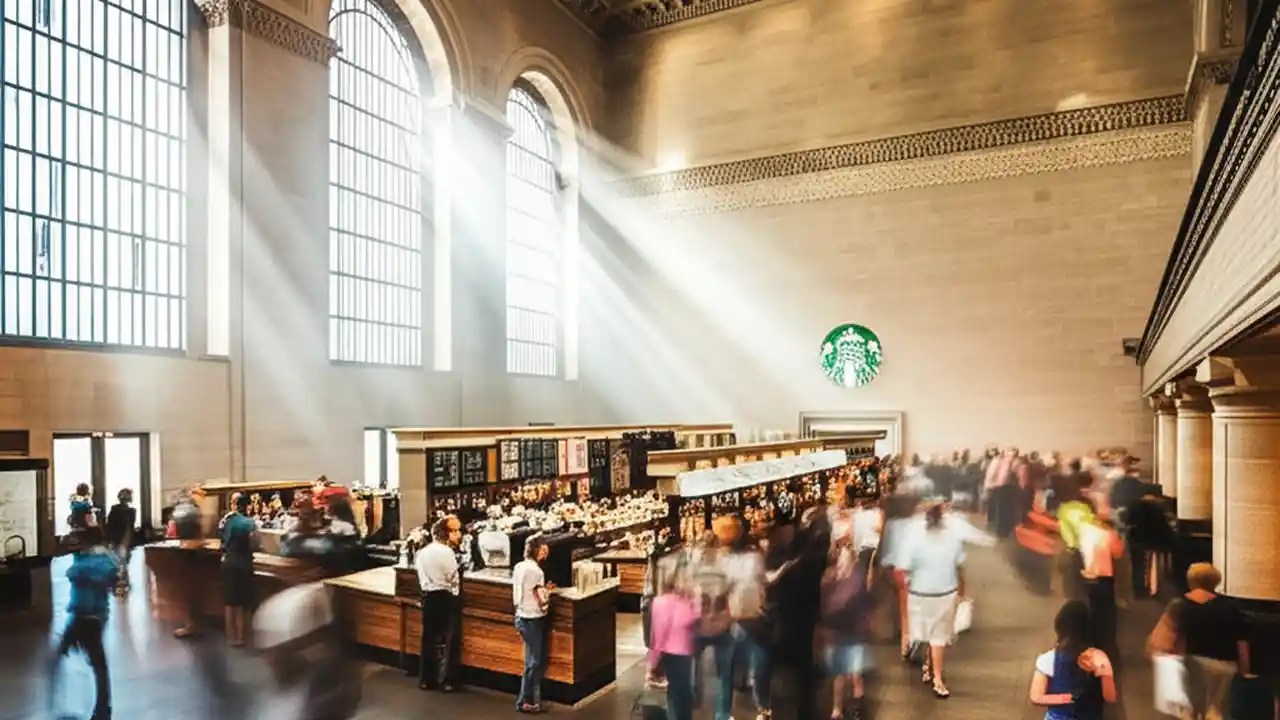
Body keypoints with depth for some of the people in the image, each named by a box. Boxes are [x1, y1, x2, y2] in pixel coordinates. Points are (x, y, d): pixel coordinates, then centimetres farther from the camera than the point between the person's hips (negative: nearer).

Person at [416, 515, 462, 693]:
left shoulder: (422, 551, 9)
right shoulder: (446, 552, -16)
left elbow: (421, 575, 12)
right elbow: (454, 579, -13)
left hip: (428, 596, 7)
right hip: (446, 598, -7)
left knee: (429, 638, 13)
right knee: (450, 639, 4)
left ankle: (426, 679, 20)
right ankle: (446, 680, 9)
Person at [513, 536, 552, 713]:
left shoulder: (519, 567, 5)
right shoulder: (535, 571, -21)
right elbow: (543, 602, -20)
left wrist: (543, 589, 10)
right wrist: (547, 591, -1)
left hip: (522, 617, 9)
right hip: (533, 621, -9)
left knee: (537, 661, 17)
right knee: (534, 663, 4)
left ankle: (533, 697, 25)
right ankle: (525, 702, 13)